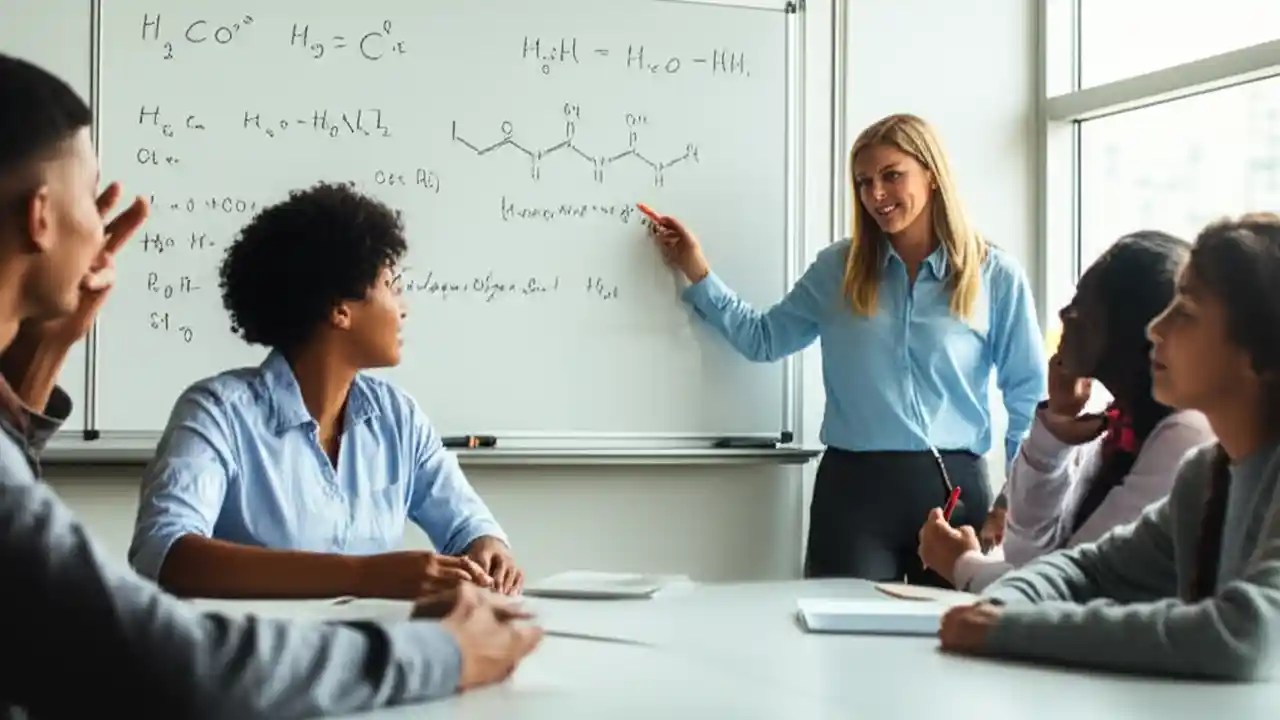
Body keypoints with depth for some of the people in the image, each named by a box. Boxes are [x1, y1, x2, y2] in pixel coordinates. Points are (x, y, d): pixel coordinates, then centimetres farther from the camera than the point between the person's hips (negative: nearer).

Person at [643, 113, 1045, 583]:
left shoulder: (996, 277, 2)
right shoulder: (838, 268, 8)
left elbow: (1030, 398, 4)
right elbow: (763, 339, 14)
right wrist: (696, 271, 6)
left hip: (953, 488, -1)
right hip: (854, 487, 1)